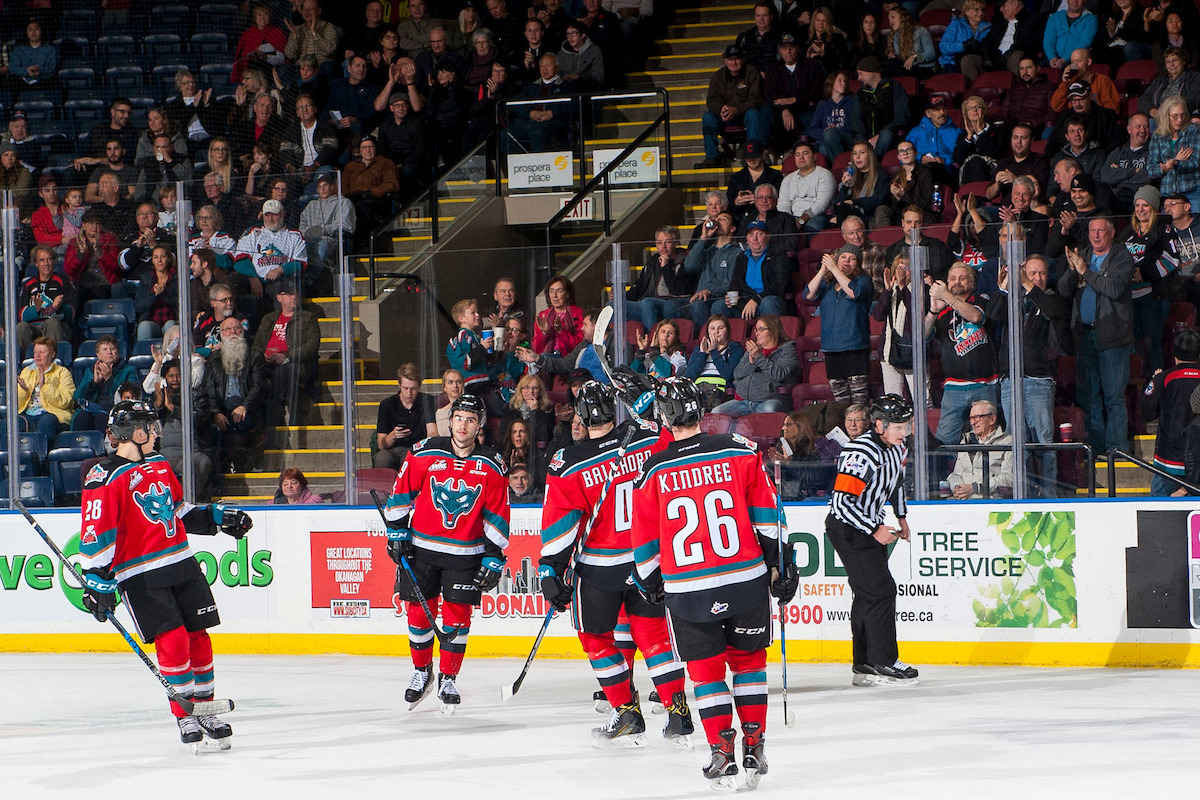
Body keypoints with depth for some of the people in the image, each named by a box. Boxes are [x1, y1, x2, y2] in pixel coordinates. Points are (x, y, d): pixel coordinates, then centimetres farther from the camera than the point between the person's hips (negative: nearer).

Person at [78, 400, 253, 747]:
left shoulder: (160, 465, 14)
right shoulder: (104, 479, -11)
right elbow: (96, 536, -13)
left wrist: (219, 517, 22)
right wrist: (98, 584, -16)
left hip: (182, 563, 7)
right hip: (140, 575, -7)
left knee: (198, 637, 7)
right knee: (173, 639, -13)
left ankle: (204, 711, 20)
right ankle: (185, 718, -3)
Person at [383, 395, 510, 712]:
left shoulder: (492, 466, -4)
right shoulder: (424, 454, -6)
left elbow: (497, 516, 1)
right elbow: (402, 493, 4)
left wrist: (494, 558, -2)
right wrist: (397, 532, 0)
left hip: (466, 554, 0)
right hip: (421, 548, 0)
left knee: (457, 616, -3)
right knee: (419, 612, 3)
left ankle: (448, 680, 10)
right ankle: (422, 672, 23)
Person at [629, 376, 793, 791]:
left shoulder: (652, 473, -3)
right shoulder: (740, 452, -2)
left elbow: (645, 543, 5)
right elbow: (767, 517, 2)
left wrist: (650, 584, 21)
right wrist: (779, 565, 12)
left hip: (686, 589, -1)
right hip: (746, 581, 1)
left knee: (706, 671, 11)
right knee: (748, 660, 17)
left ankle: (722, 754, 5)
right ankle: (754, 747, 15)